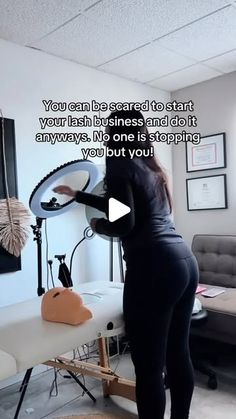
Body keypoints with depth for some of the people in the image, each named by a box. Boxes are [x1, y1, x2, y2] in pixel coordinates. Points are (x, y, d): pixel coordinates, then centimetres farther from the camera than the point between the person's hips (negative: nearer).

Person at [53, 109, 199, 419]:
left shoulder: (120, 163, -3)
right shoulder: (151, 167, 21)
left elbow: (124, 223, -13)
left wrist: (98, 225, 8)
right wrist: (77, 195, 40)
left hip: (154, 268, -9)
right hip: (185, 262, 9)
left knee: (149, 366, 3)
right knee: (178, 353, 18)